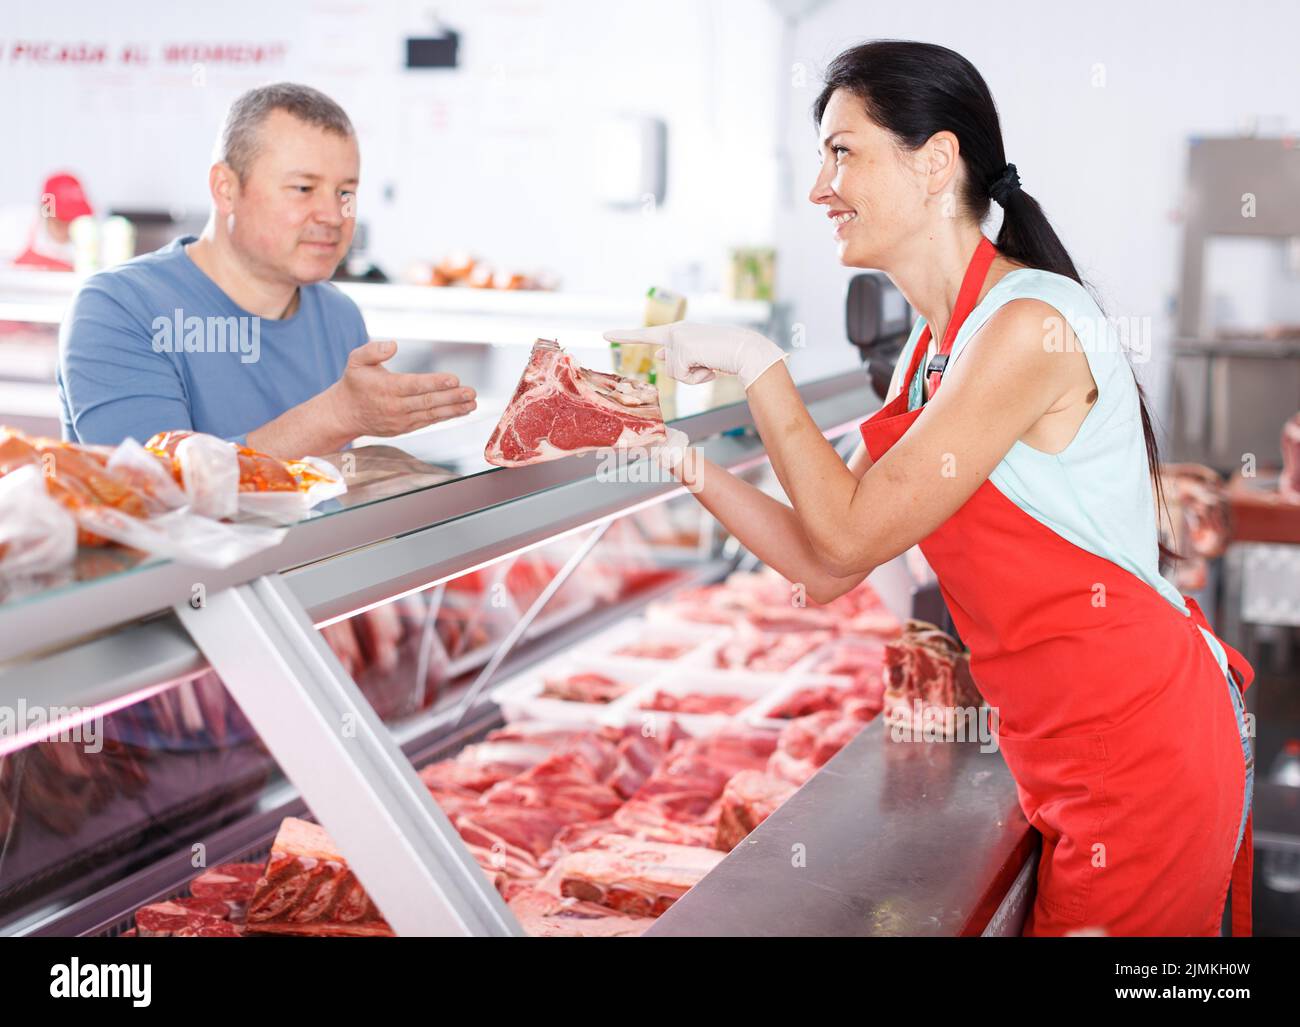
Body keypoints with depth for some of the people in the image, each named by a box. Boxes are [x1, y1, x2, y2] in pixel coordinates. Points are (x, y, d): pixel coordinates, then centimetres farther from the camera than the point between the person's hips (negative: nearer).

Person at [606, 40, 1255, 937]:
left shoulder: (1028, 325, -20)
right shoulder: (930, 350, 8)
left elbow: (851, 533, -18)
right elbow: (826, 567, 6)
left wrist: (758, 366, -12)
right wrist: (681, 459, -2)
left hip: (1144, 737, -8)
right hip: (1069, 749, 8)